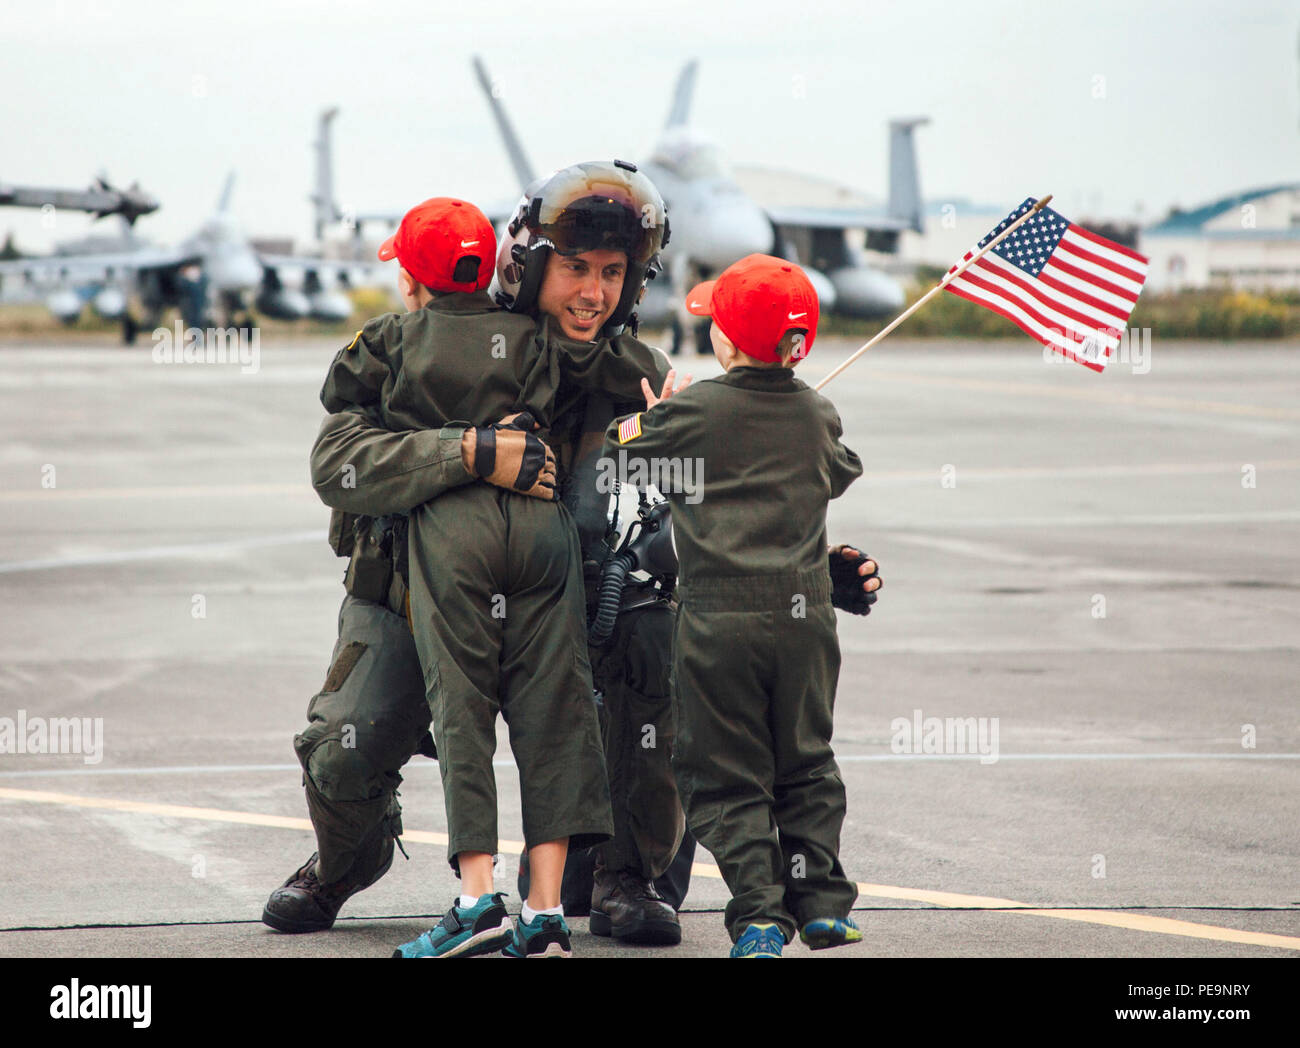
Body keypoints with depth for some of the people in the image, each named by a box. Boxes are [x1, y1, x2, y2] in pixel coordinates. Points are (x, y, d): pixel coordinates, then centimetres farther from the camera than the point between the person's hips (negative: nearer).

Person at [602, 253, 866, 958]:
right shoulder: (816, 416, 4)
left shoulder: (693, 413, -7)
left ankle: (759, 916, -6)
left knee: (728, 776, 2)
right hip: (804, 611, 4)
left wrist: (644, 425, 23)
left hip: (718, 617, -3)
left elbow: (612, 461, 2)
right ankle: (820, 901, 15)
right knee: (805, 764, 17)